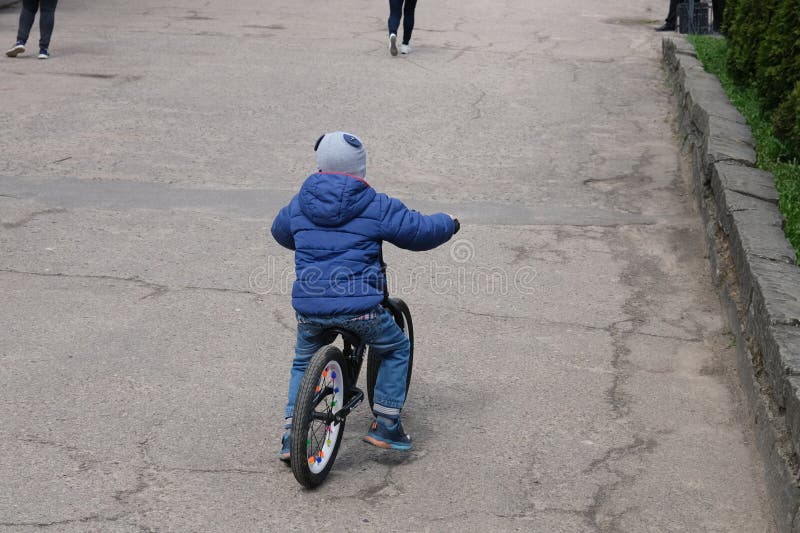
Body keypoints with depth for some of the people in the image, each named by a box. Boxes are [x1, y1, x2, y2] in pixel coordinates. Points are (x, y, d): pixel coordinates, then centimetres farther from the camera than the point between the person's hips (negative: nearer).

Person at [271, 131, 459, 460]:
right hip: (359, 307, -4)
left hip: (309, 307, 4)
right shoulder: (376, 207, -2)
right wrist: (449, 223, 25)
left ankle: (290, 437, 20)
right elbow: (421, 231, 3)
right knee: (397, 349, 22)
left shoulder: (299, 204, 10)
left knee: (303, 364, 28)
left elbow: (280, 232, 31)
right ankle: (385, 427, 20)